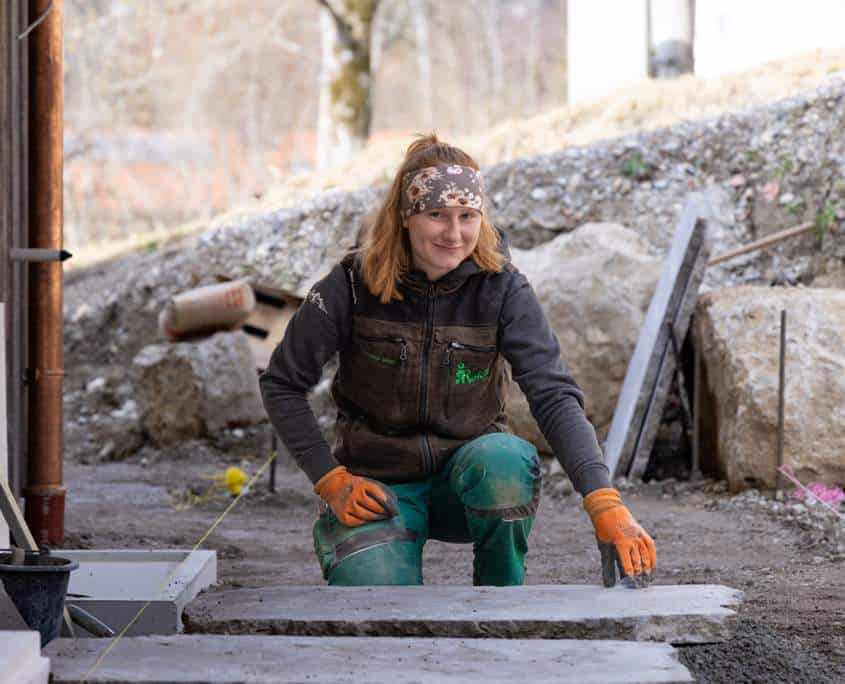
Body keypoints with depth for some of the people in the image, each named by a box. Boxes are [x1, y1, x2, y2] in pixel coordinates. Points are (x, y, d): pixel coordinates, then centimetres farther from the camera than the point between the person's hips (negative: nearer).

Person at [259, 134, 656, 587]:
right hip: (380, 486, -1)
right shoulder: (354, 285, -13)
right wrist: (330, 481, -12)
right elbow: (282, 385, -3)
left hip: (468, 468, 1)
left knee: (506, 461, -35)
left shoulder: (501, 289, -12)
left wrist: (605, 503, -35)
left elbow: (554, 396, -21)